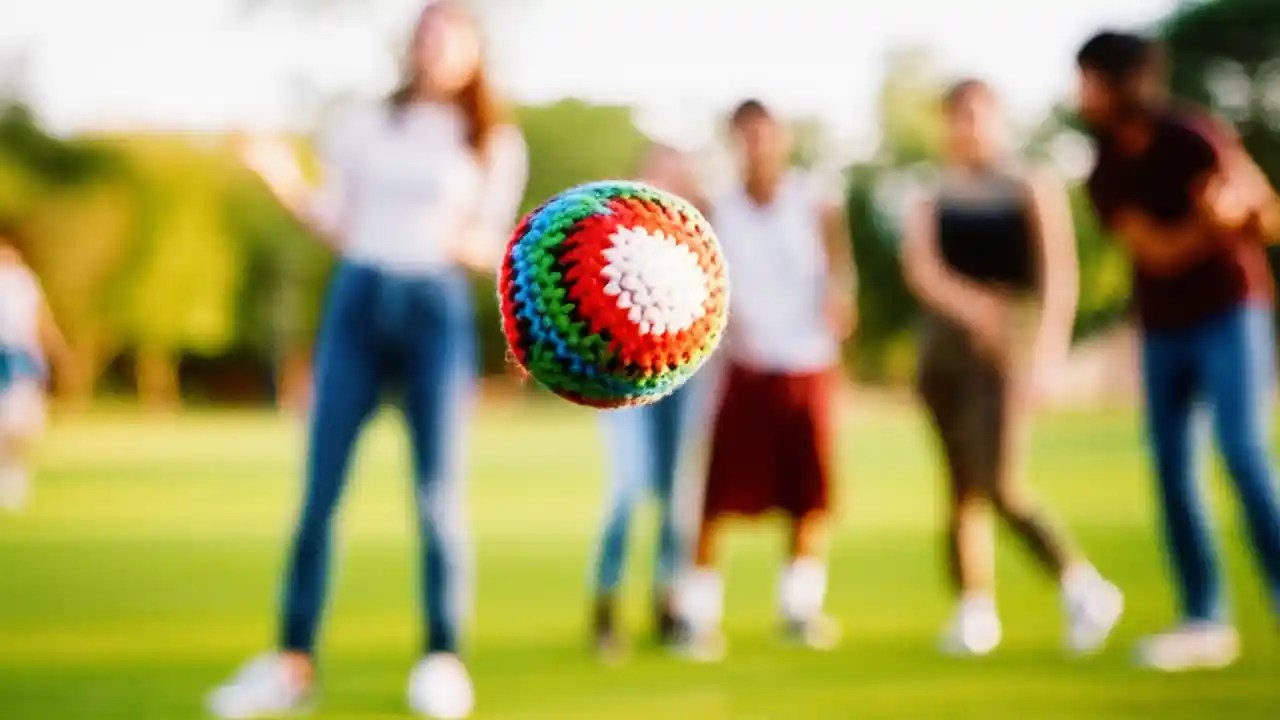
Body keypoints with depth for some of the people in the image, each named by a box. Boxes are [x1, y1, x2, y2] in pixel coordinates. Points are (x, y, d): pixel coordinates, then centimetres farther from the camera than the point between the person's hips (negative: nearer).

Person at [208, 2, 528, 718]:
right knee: (321, 486, -2)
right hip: (358, 298, 1)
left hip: (437, 307, -1)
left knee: (439, 491, -5)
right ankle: (294, 659, 0)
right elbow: (339, 225, 10)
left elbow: (494, 246, 8)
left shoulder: (497, 142, 11)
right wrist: (290, 186, -6)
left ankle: (444, 660, 3)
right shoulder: (363, 127, 13)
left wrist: (467, 241, -14)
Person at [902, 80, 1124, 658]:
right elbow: (920, 270, -6)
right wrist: (969, 304, -26)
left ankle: (1086, 589, -3)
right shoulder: (932, 201, 12)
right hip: (944, 344, 4)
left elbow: (1059, 278, -4)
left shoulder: (1034, 191, 5)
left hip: (1007, 347, -4)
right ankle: (975, 612, 10)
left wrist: (1047, 354, -15)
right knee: (962, 485, 5)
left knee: (1001, 485, -16)